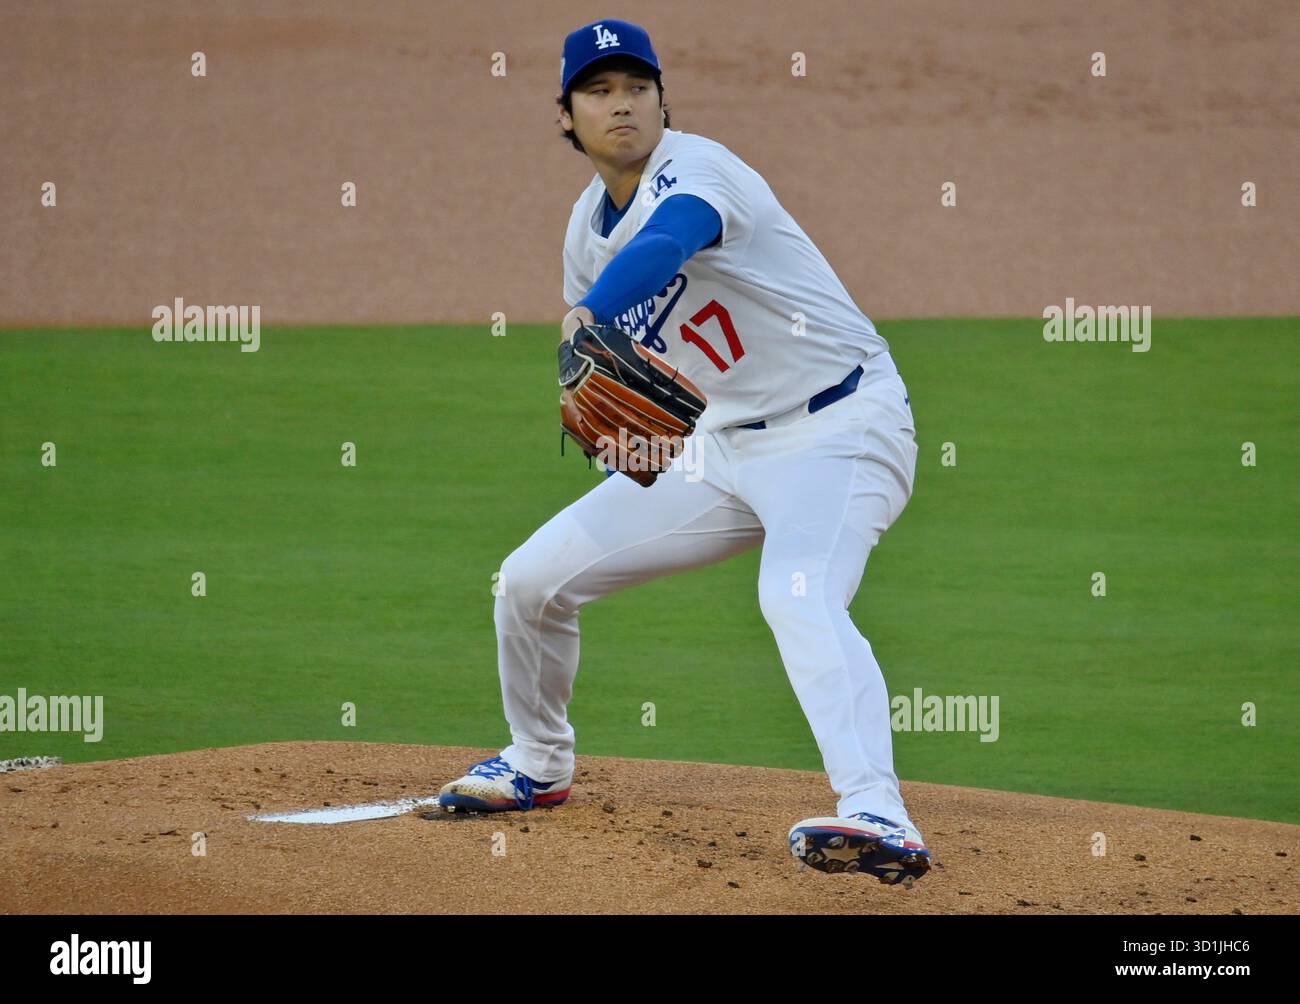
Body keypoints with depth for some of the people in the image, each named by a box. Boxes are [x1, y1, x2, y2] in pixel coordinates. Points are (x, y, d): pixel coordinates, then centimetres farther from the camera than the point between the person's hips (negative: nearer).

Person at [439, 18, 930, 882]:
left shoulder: (693, 170, -18)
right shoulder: (589, 227, 7)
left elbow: (664, 245, -42)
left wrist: (584, 320, -59)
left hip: (839, 428, -8)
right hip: (728, 445, 8)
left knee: (800, 598, -36)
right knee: (533, 578, 6)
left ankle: (878, 816, -49)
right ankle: (539, 767, 31)